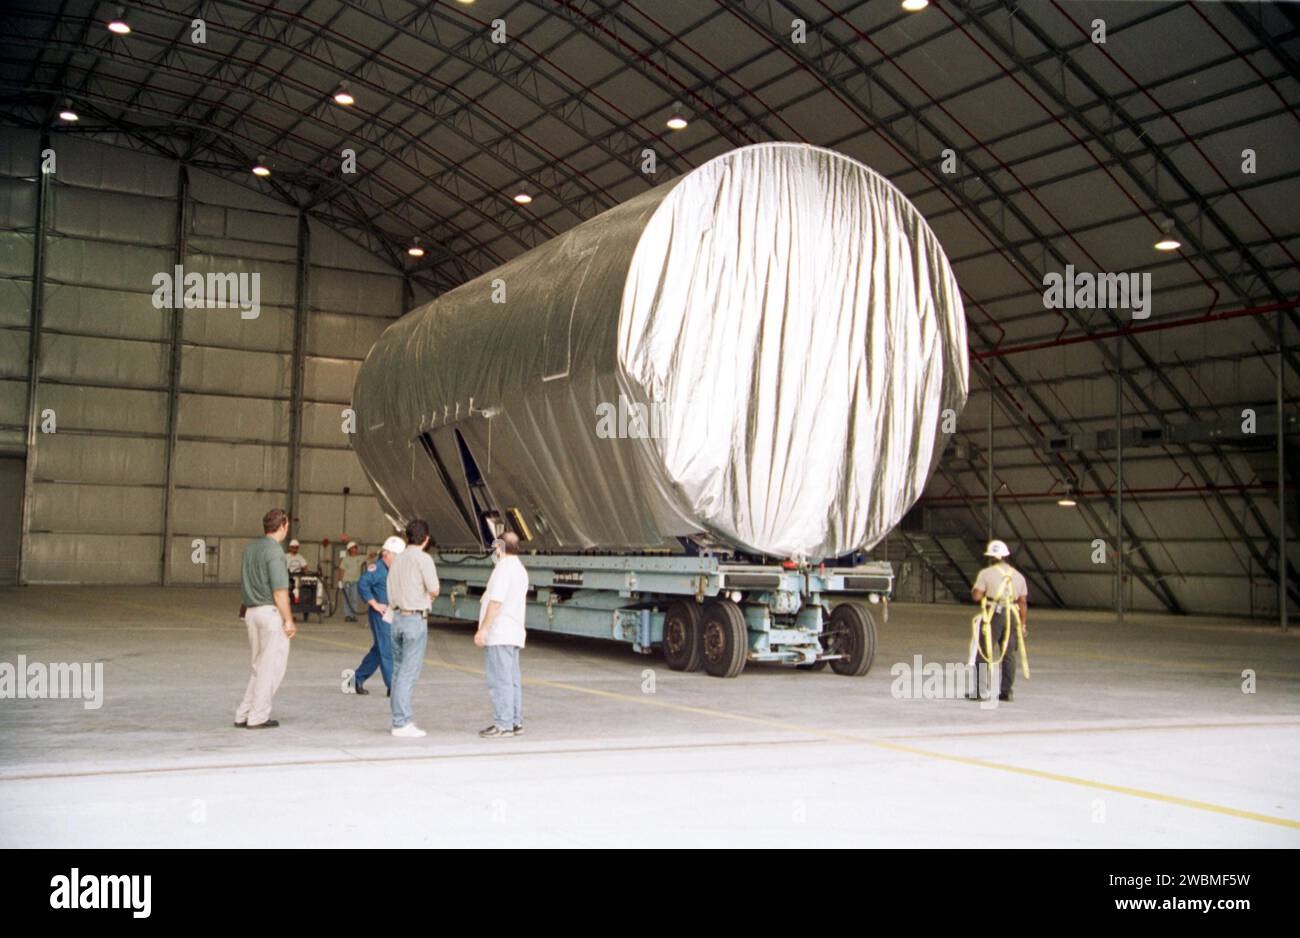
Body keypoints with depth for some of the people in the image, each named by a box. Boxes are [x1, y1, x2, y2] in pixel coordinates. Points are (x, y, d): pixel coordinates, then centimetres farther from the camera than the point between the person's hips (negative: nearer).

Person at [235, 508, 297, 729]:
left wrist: (247, 613, 19)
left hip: (252, 612, 8)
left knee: (260, 666, 16)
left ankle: (243, 714, 14)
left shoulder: (249, 549, 12)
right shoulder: (274, 551, -15)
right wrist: (289, 620, -14)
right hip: (271, 612, -8)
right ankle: (258, 717, 3)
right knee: (272, 667, 1)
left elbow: (247, 586, 15)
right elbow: (279, 591, -18)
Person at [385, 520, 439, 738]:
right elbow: (434, 591, -11)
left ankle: (399, 718, 19)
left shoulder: (397, 559, 10)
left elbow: (392, 590, 14)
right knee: (409, 672, -5)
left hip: (397, 617, 7)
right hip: (415, 619, -7)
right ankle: (401, 723, -6)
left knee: (398, 670, 13)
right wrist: (429, 597, 10)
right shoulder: (423, 559, -10)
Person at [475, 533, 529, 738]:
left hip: (498, 635, -10)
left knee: (499, 681, -8)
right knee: (512, 680, 11)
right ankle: (516, 722, 13)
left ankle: (503, 724, -8)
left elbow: (496, 602, -20)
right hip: (513, 633, 10)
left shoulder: (503, 569, -14)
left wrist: (482, 629, -19)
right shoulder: (520, 569, 18)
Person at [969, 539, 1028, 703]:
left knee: (983, 654, 1)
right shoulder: (1018, 575, 11)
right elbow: (1023, 602, 9)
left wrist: (974, 590, 11)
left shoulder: (986, 573, -4)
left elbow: (976, 596, -11)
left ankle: (981, 691, -1)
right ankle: (1007, 691, 10)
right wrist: (1023, 624, 12)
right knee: (1009, 655, 9)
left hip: (993, 616, -5)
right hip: (1012, 617, 5)